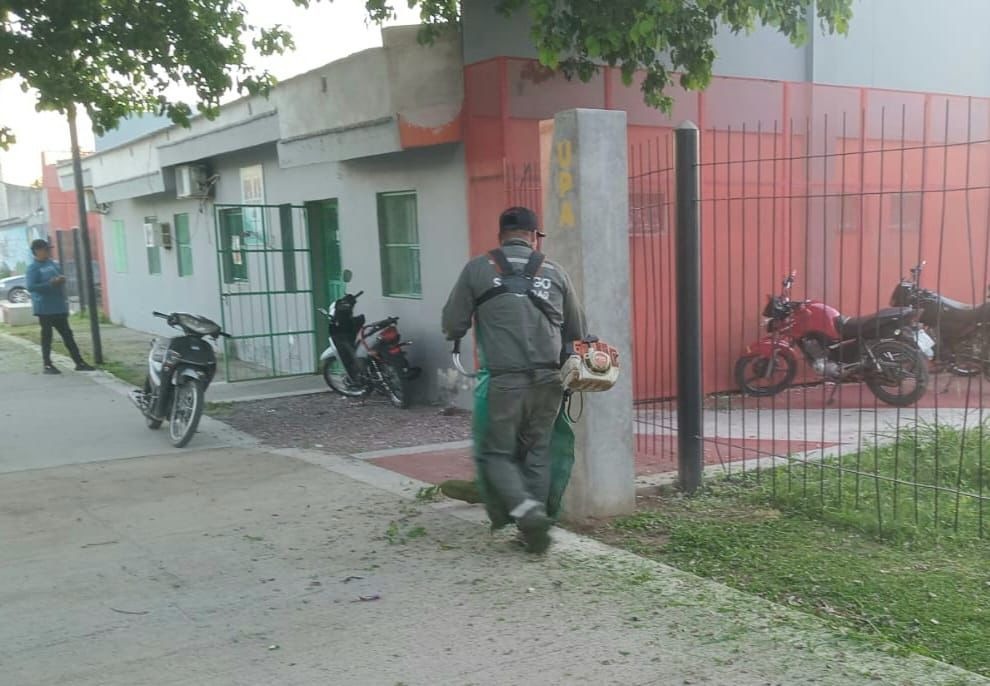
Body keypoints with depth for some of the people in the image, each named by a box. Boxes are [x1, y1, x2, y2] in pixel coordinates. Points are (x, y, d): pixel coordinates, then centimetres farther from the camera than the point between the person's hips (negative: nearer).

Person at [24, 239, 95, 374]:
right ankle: (47, 365, 11)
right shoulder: (33, 268, -10)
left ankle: (79, 363, 10)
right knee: (47, 336, 2)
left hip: (59, 307, 6)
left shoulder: (53, 264, 10)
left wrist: (61, 279, -1)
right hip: (45, 309, -6)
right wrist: (50, 283, -22)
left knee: (68, 335, 8)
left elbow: (61, 278, 23)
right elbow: (31, 287, -18)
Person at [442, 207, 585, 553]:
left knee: (496, 453, 10)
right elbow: (577, 332, 15)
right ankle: (535, 530, 15)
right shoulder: (554, 272, 9)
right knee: (537, 453, 14)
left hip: (504, 381, -3)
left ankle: (525, 509, -11)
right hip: (548, 380, 3)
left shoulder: (477, 269, 2)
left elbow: (452, 326, 4)